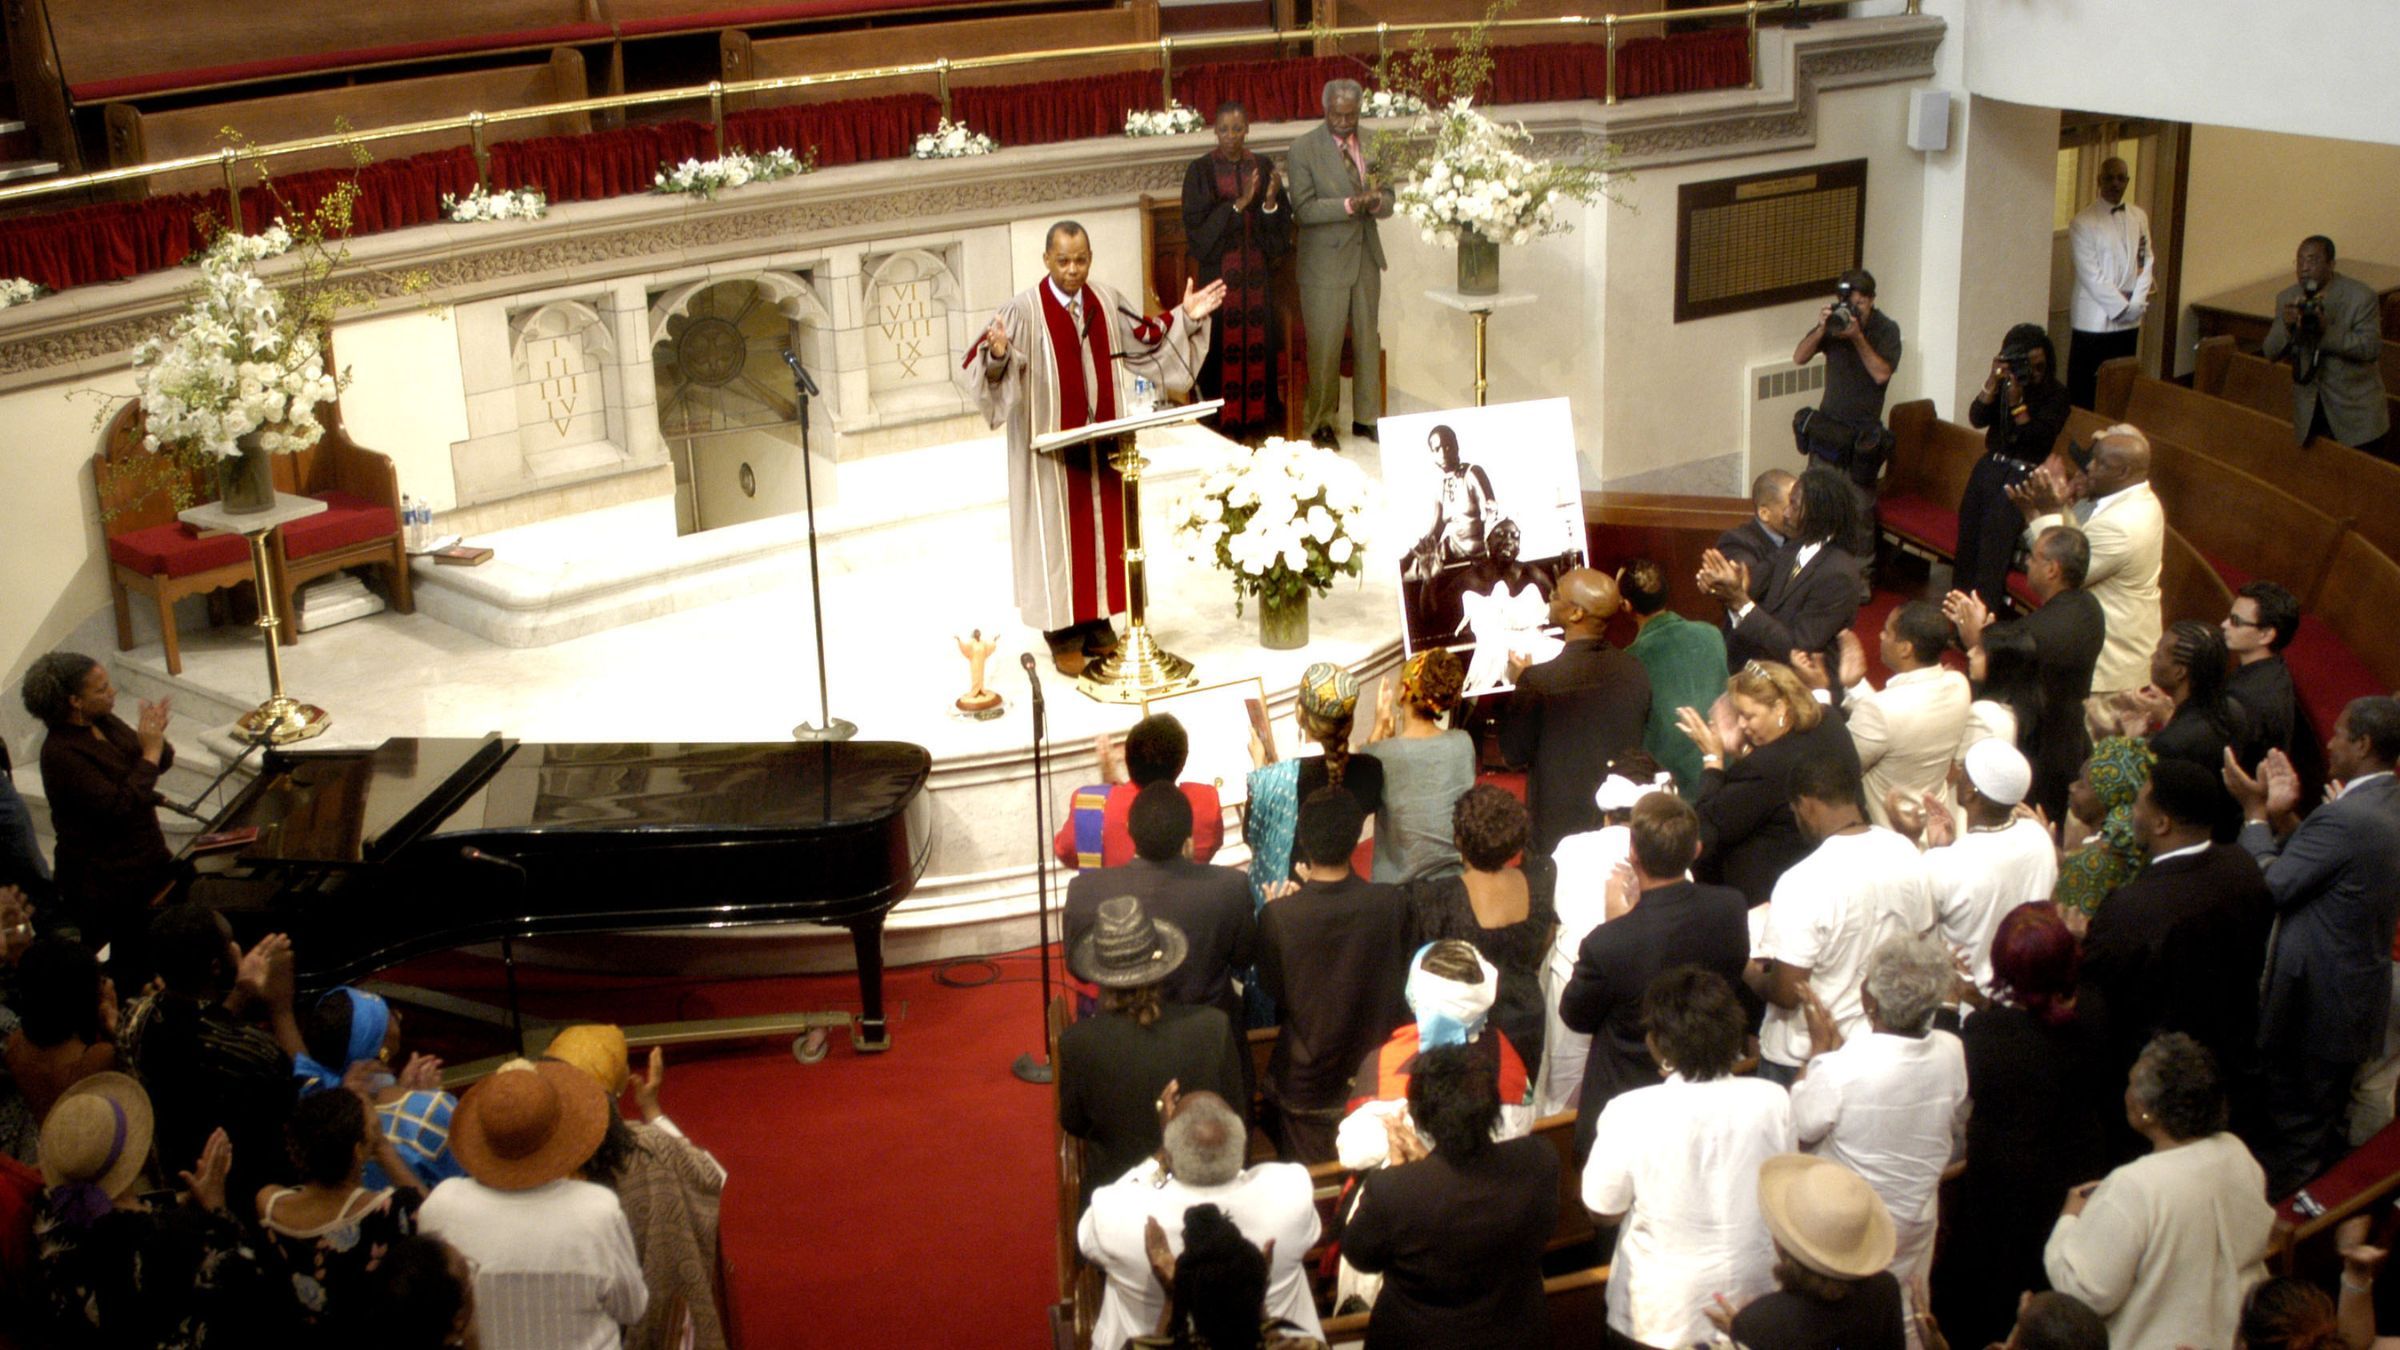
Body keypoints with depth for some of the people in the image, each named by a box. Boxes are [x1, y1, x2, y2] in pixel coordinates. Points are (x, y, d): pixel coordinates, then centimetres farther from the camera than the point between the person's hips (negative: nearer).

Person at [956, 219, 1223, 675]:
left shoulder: (1105, 302, 2)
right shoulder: (1025, 310, -14)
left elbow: (1144, 340, 15)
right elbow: (984, 366, -19)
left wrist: (1184, 317, 5)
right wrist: (998, 353, -40)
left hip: (1103, 443, 5)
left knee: (1104, 525, 11)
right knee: (1060, 530, 2)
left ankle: (1098, 624, 23)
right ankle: (1064, 634, 11)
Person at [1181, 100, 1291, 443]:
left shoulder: (1264, 167, 5)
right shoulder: (1200, 170, -3)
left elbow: (1280, 223, 4)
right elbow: (1196, 223, -10)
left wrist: (1270, 201, -18)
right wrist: (1238, 204, -19)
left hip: (1257, 269, 3)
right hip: (1218, 269, -3)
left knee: (1257, 340, 5)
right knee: (1223, 341, -2)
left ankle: (1254, 422, 13)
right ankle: (1224, 423, 5)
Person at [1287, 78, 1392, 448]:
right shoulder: (1303, 148, -9)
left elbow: (1387, 202, 7)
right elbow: (1303, 209, -15)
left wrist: (1376, 201, -17)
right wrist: (1350, 205, -26)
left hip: (1366, 257, 5)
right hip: (1324, 261, -5)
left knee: (1368, 340, 12)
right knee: (1324, 347, 0)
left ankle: (1366, 417, 25)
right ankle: (1320, 422, 14)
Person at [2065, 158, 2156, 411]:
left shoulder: (2139, 217, 10)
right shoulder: (2083, 222, -9)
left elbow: (2147, 261, 11)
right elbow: (2090, 275, -12)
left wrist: (2137, 303, -3)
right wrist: (2121, 307, -12)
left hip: (2130, 321, 5)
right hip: (2095, 320, -5)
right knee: (2084, 392, -3)